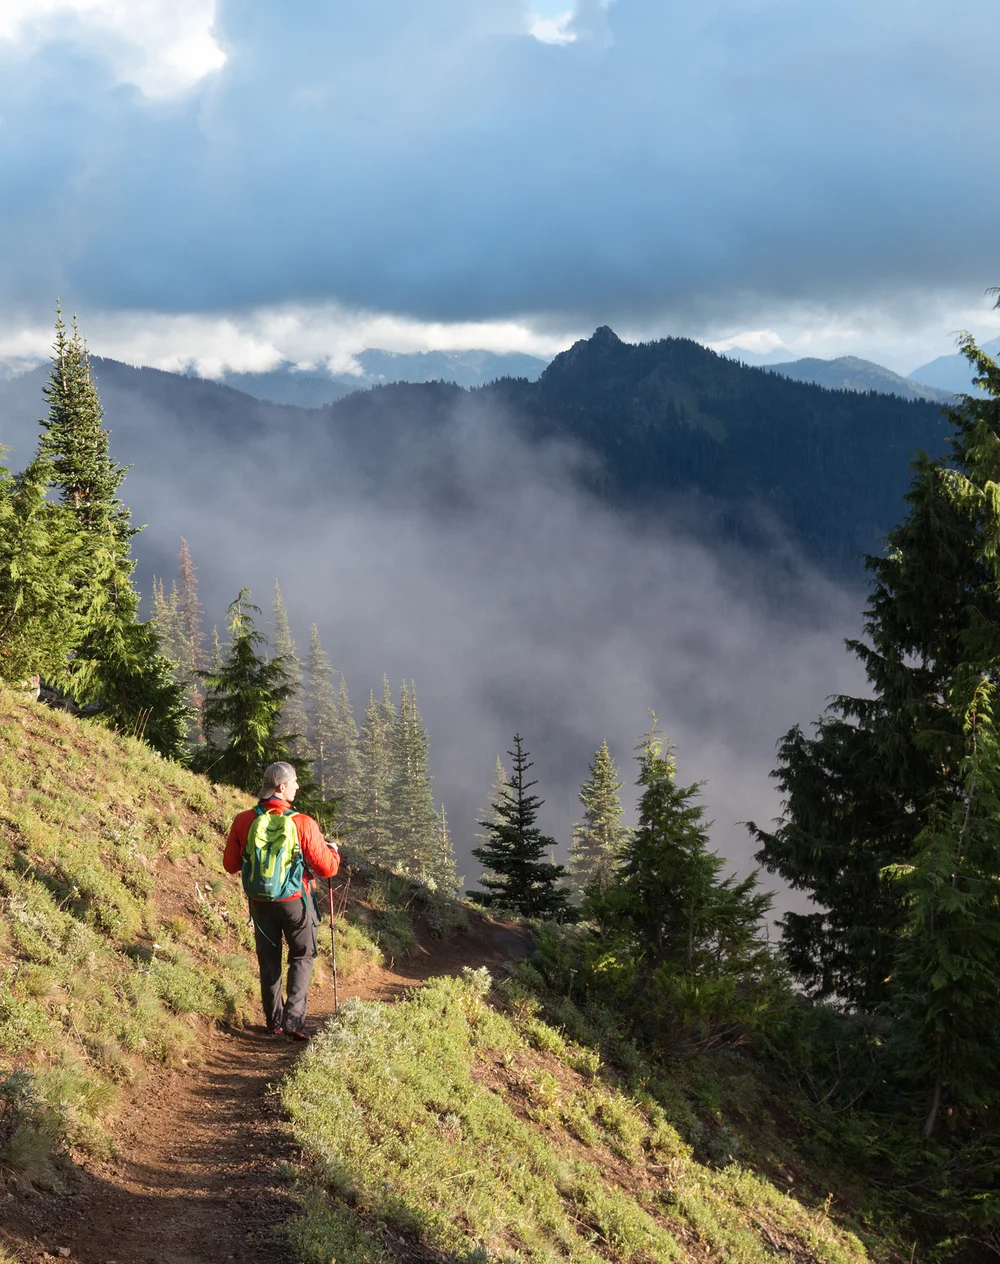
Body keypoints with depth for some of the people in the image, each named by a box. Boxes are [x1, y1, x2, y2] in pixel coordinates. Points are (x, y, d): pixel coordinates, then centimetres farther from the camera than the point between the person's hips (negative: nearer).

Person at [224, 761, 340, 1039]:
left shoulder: (243, 821, -10)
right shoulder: (303, 824, -19)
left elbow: (230, 864, 0)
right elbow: (327, 868, -13)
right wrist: (332, 851, 9)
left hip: (260, 902, 3)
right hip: (294, 901, -3)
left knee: (269, 961, 17)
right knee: (302, 956, 14)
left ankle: (273, 1021, 24)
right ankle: (293, 1017, 2)